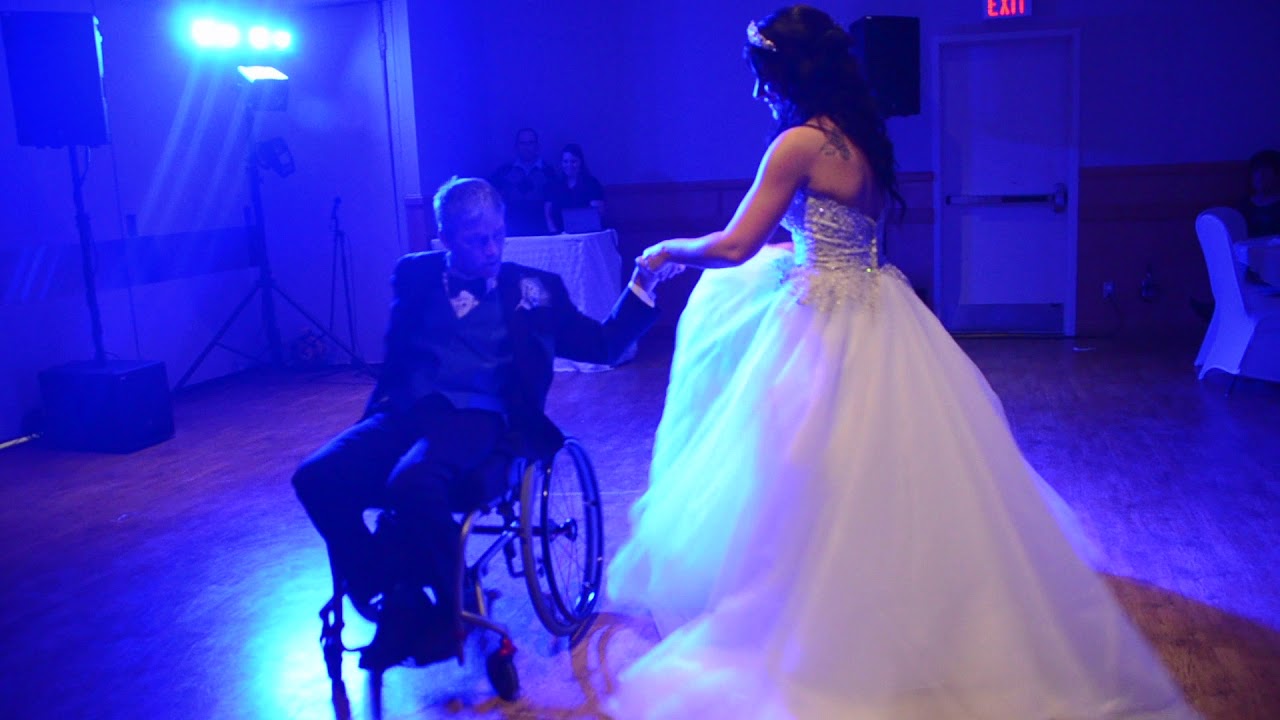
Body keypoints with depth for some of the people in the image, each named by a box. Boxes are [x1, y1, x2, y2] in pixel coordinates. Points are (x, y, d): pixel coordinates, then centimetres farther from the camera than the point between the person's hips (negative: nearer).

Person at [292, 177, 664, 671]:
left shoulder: (534, 289, 11)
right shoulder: (416, 275, 17)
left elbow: (604, 346, 8)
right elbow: (396, 355, 21)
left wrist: (643, 285, -3)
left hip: (481, 419, -4)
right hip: (406, 411, 4)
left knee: (412, 482, -35)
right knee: (316, 477, -22)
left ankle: (444, 608, -9)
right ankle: (395, 599, -5)